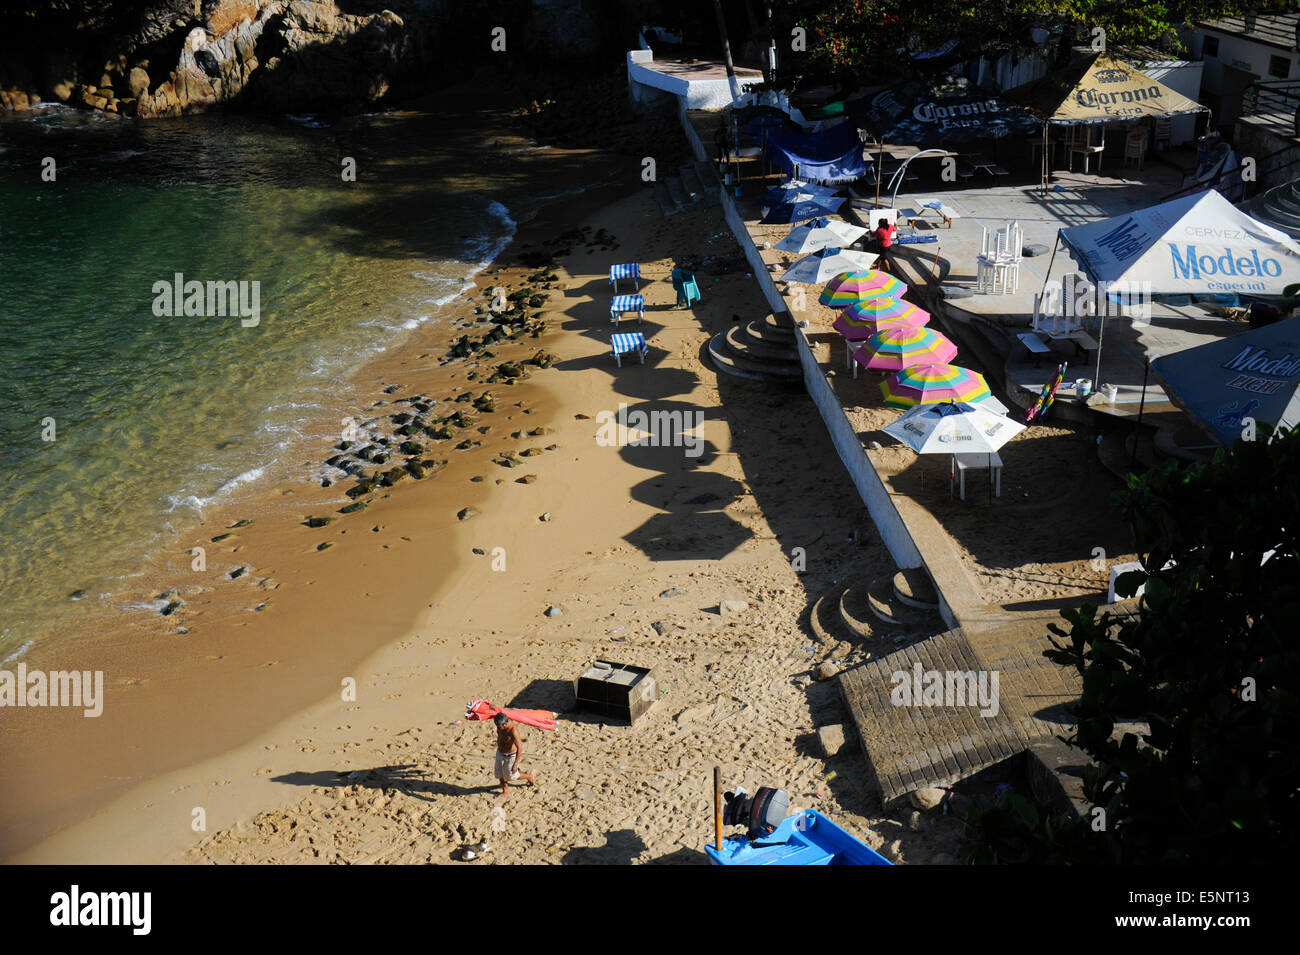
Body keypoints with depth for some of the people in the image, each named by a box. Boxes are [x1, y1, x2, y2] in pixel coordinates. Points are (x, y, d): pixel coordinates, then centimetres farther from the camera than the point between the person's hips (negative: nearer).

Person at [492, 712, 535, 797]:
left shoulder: (513, 730, -37)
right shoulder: (501, 723, -14)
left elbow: (520, 748, -33)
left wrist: (515, 764, -30)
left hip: (509, 756, -7)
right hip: (500, 752, 7)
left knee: (511, 775, 15)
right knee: (499, 774, 18)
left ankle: (529, 776, 39)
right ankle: (505, 791, 40)